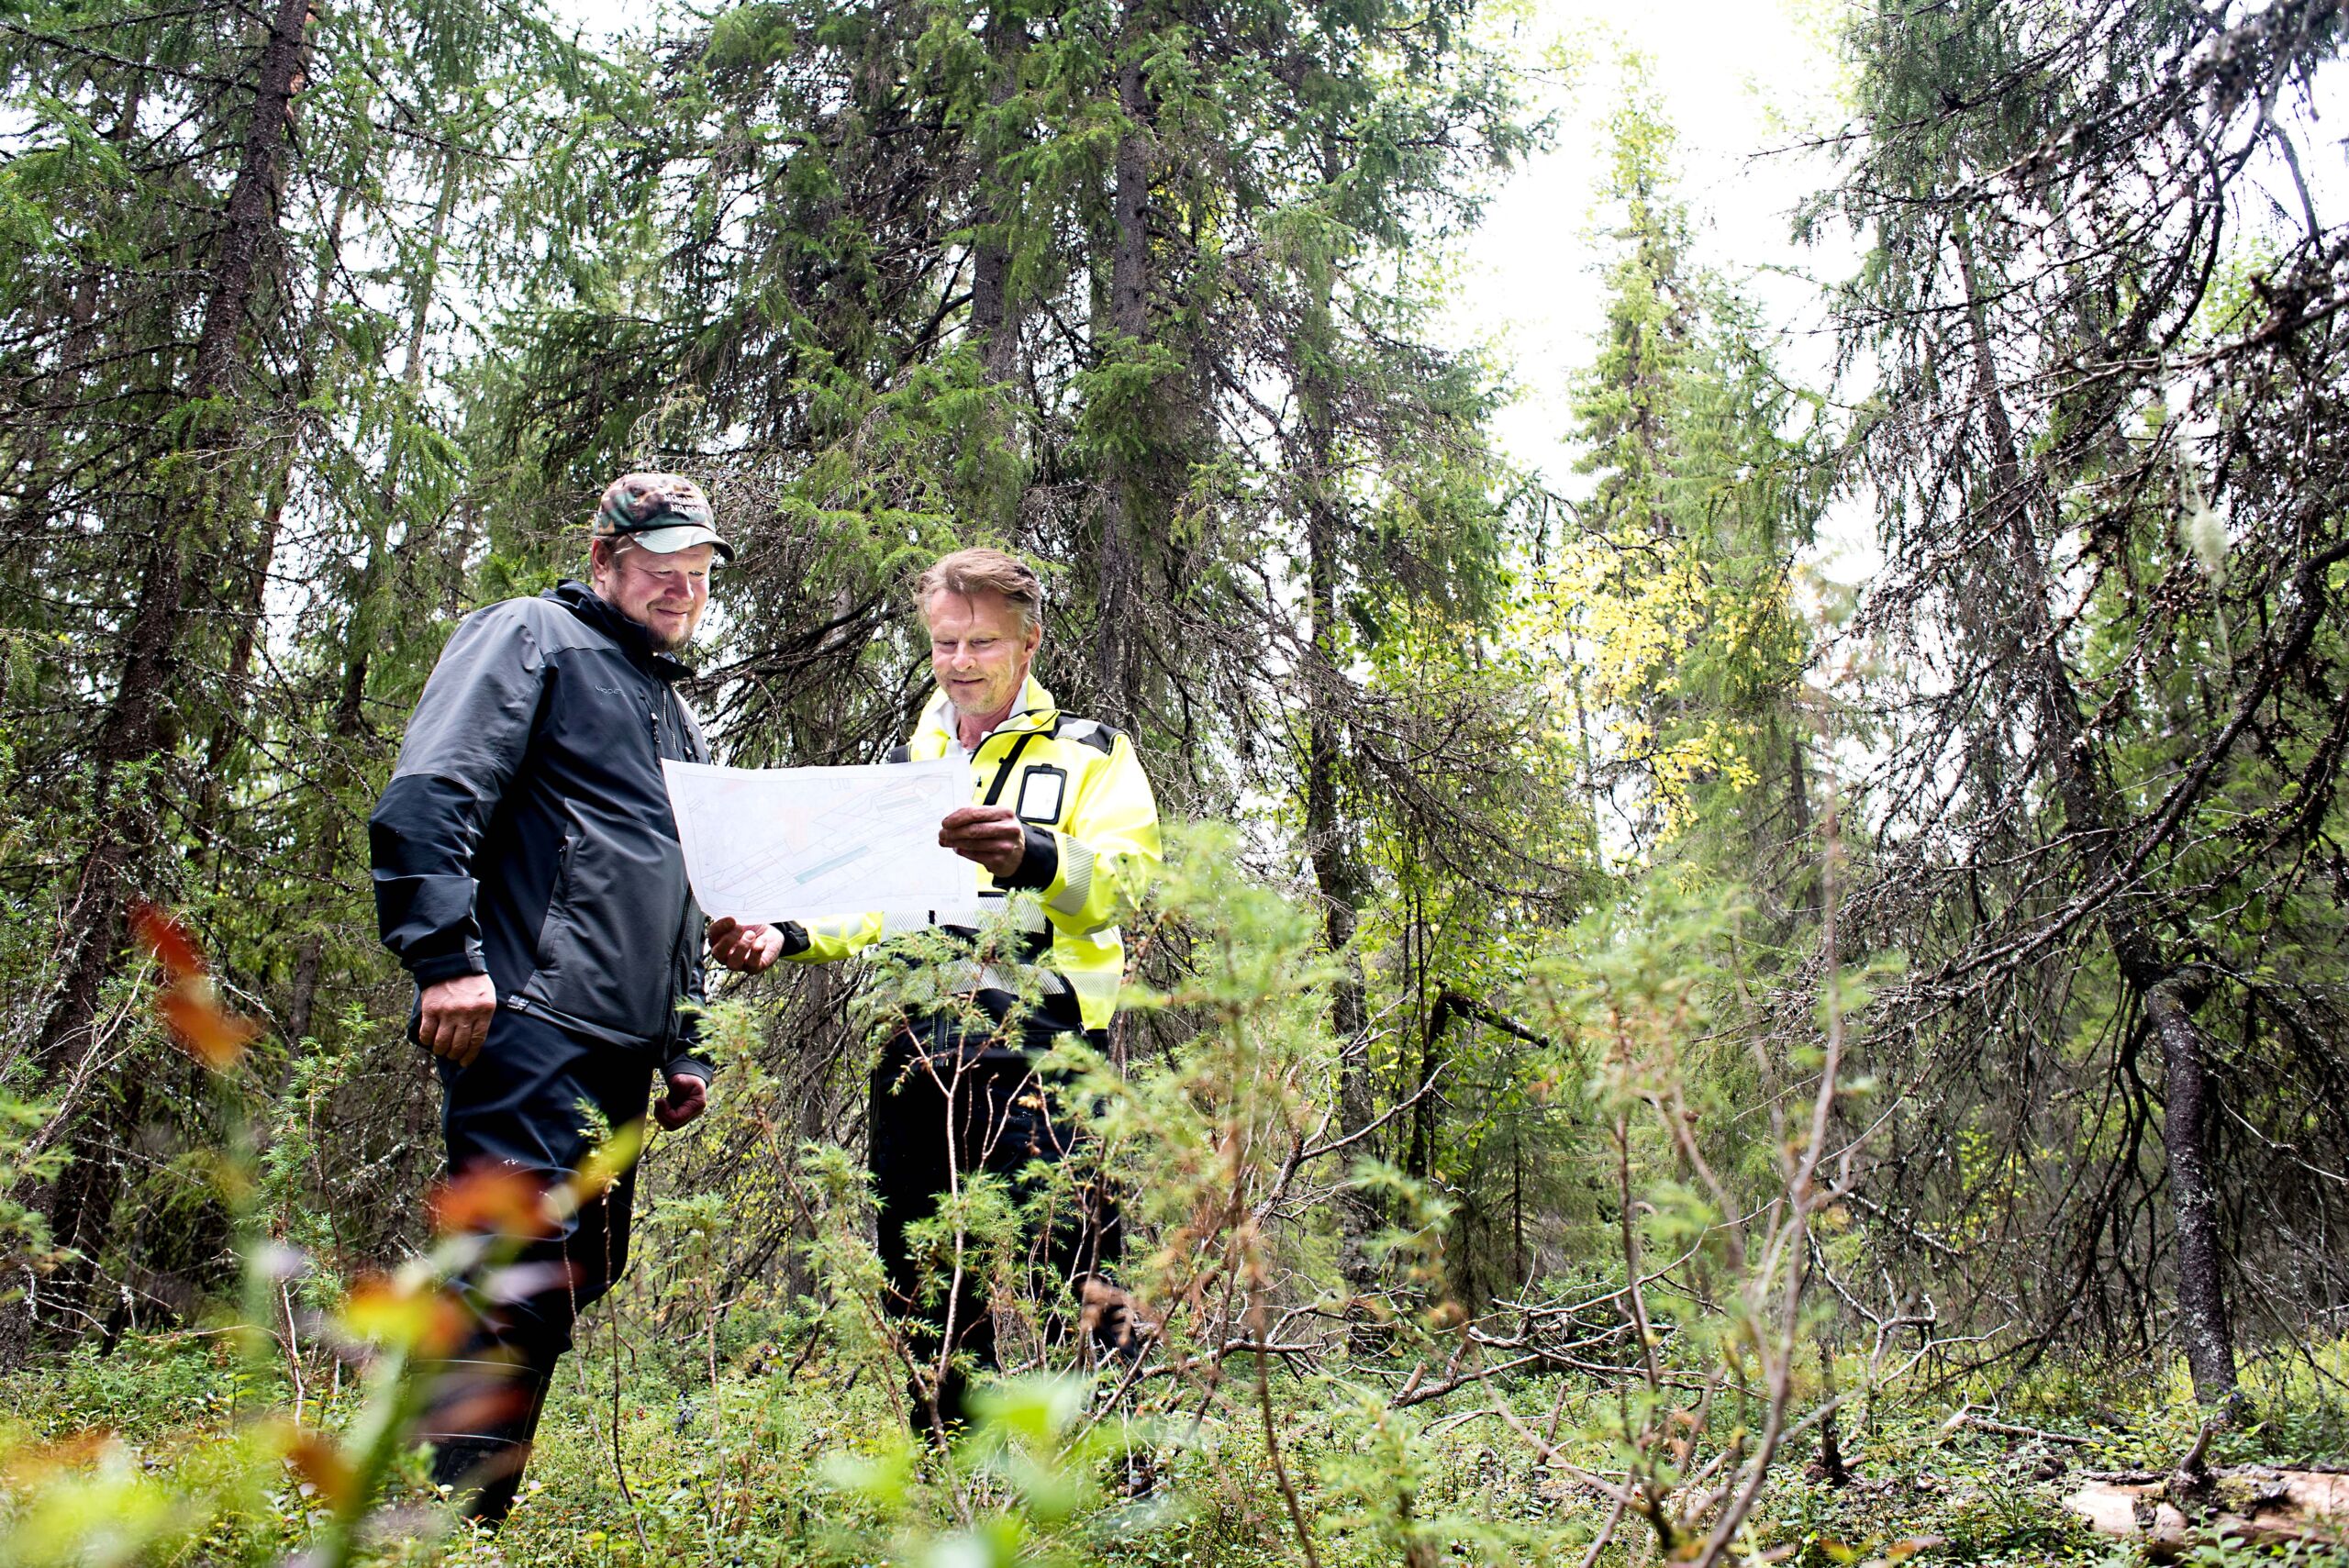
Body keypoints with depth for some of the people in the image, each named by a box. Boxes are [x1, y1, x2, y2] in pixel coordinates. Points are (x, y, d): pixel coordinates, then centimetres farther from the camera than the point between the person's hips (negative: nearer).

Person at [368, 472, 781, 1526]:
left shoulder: (679, 719, 28)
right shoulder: (530, 638, 2)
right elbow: (426, 797, -13)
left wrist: (686, 1046, 23)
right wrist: (448, 956, -22)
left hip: (620, 1054, 9)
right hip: (530, 1021, -9)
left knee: (574, 1279, 11)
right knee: (522, 1287, -14)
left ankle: (466, 1518, 21)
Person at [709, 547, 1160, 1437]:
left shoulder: (1090, 754, 7)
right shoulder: (906, 765, 23)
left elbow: (1123, 878, -11)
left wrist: (1031, 855, -32)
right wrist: (783, 935, 7)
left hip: (1035, 1051, -5)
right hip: (915, 1054, 5)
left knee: (1073, 1280, -14)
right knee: (927, 1309, 9)